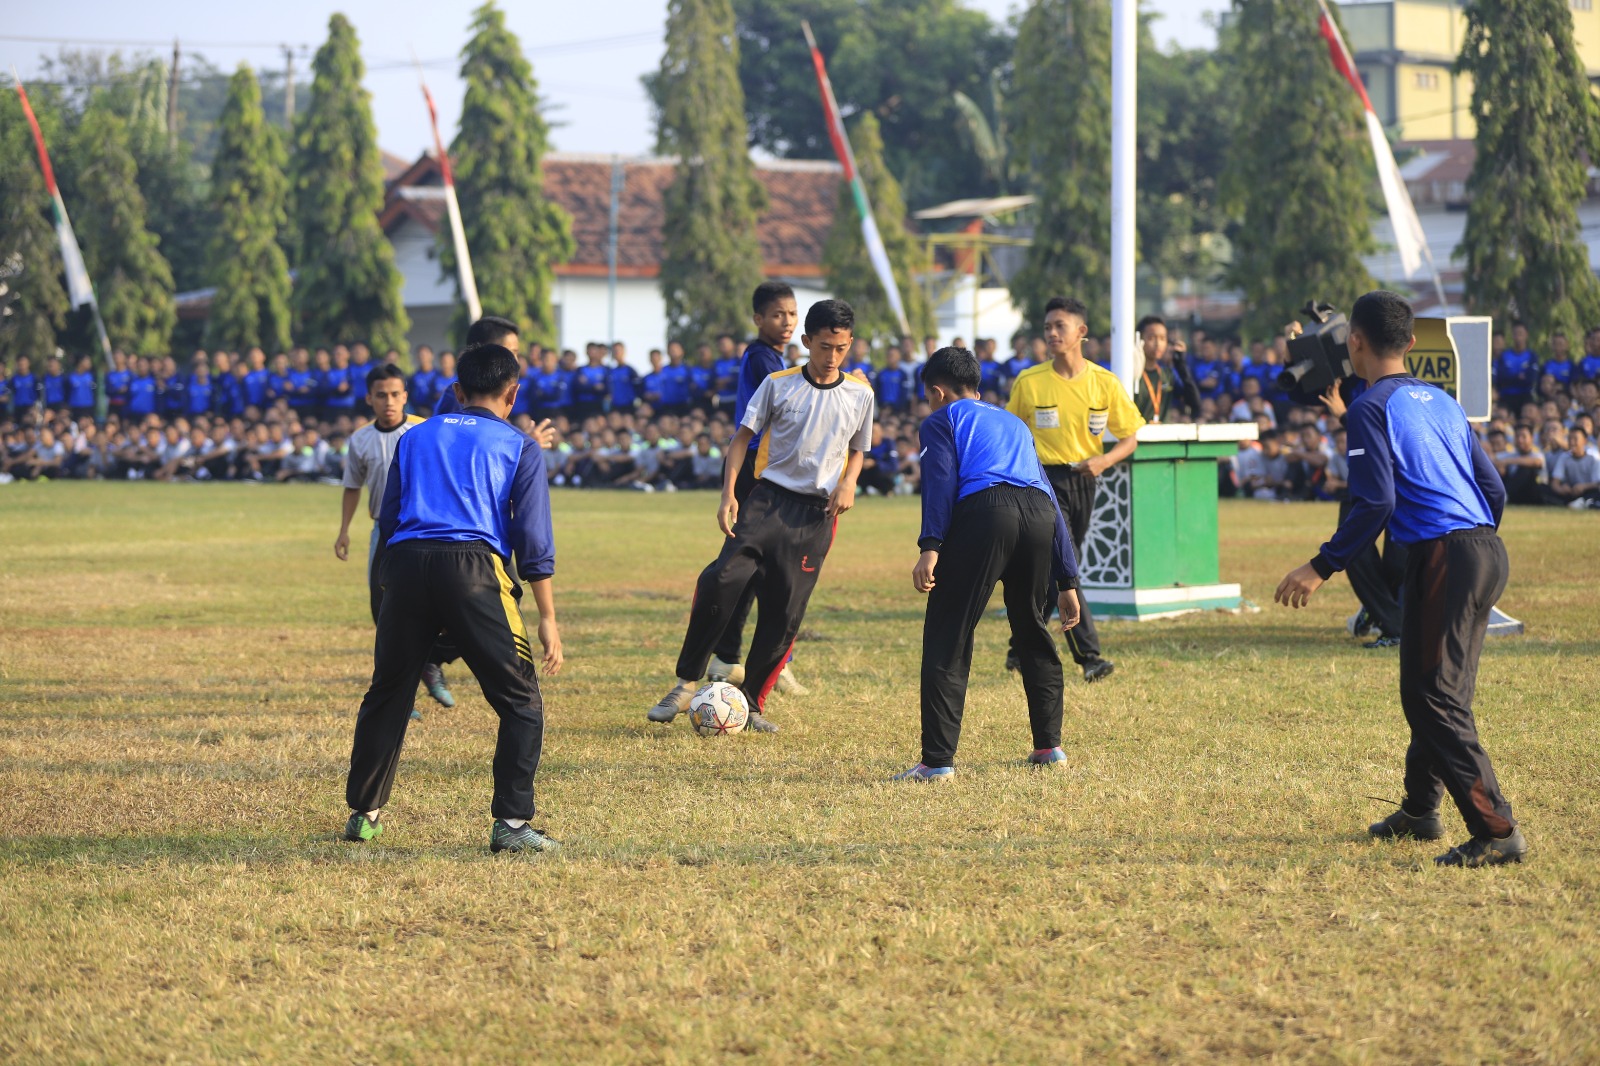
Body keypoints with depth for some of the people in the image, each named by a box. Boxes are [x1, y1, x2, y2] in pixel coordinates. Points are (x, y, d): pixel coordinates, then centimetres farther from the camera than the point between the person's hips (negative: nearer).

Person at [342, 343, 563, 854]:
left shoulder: (415, 437, 24)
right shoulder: (520, 447, 14)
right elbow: (533, 540, 6)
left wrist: (389, 588, 30)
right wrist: (548, 618, 7)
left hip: (406, 563, 3)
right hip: (472, 567, -3)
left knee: (387, 693, 17)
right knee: (521, 700, 4)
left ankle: (363, 813, 23)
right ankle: (512, 823, -5)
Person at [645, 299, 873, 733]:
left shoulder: (860, 395, 7)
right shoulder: (778, 385, 1)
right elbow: (742, 438, 3)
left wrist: (848, 483, -1)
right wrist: (728, 494, -9)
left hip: (817, 513, 2)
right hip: (769, 498, -2)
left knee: (786, 612, -3)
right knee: (720, 579, -21)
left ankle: (753, 702, 11)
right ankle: (686, 684, -12)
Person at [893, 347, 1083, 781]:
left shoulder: (942, 421, 20)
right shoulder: (1014, 424, 37)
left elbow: (941, 480, 0)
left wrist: (930, 546, -12)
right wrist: (1067, 580, 34)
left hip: (984, 510, -5)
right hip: (1039, 513, 5)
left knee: (947, 640, -2)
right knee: (1032, 632, 25)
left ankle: (938, 759, -10)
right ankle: (1049, 745, 26)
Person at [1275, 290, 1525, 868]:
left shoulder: (1371, 407, -5)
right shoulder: (1441, 401, 18)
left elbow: (1375, 502, -16)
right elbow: (1493, 487, 18)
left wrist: (1321, 567, -12)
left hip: (1442, 556, -9)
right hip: (1488, 552, 9)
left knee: (1433, 696, -8)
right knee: (1435, 690, 21)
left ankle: (1496, 830, -15)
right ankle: (1419, 810, 33)